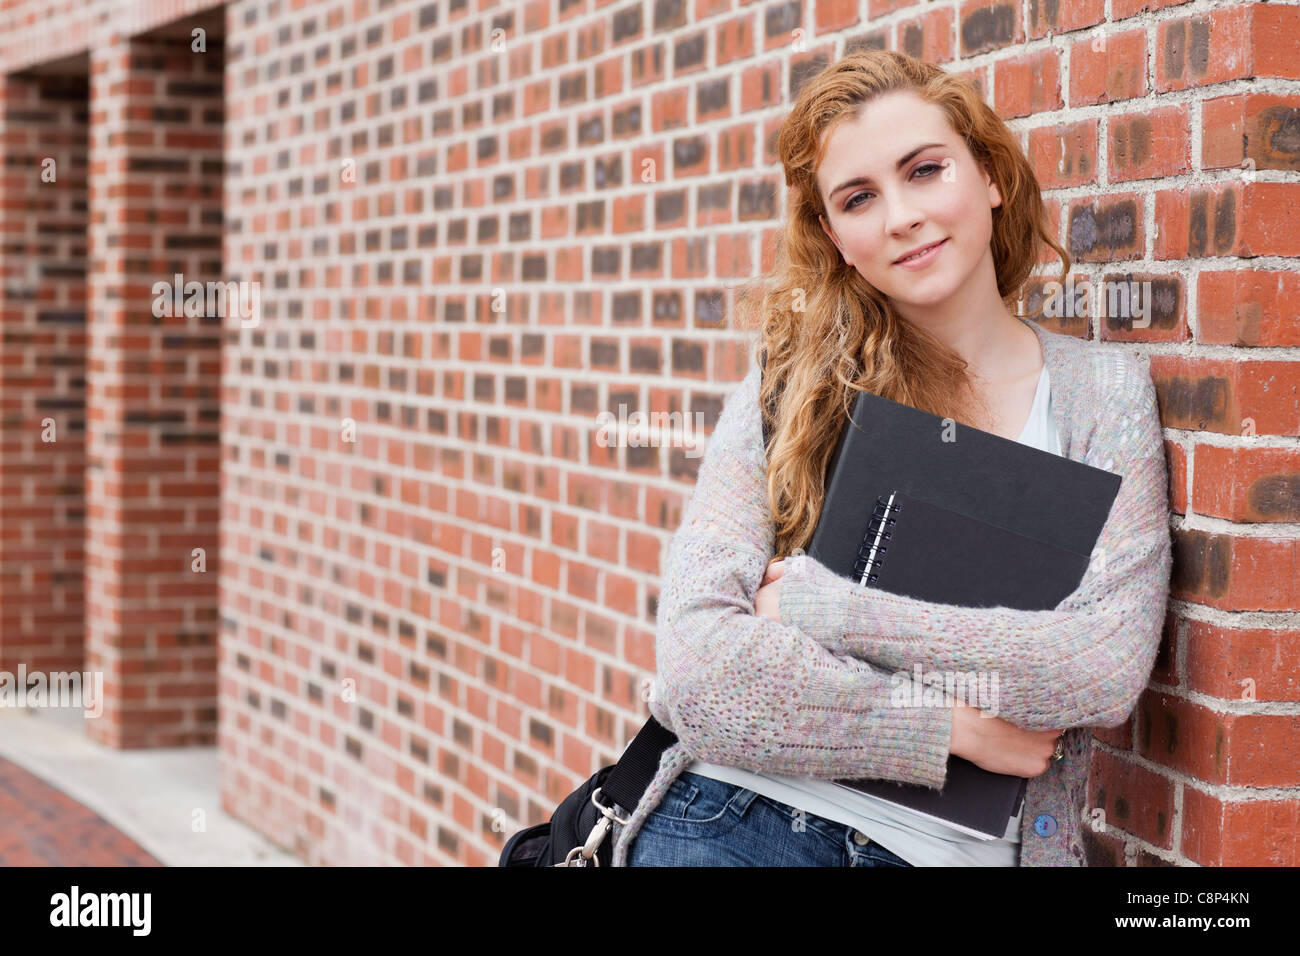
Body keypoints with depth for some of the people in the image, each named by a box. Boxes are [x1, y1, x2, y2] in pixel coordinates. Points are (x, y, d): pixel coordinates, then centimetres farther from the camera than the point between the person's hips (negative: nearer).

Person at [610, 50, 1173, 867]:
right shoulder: (782, 395, 4)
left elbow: (1109, 672, -9)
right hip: (740, 821, -2)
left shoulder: (1106, 393, 5)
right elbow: (695, 670, -7)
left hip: (954, 846, 2)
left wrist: (829, 606, -10)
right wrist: (953, 728, -11)